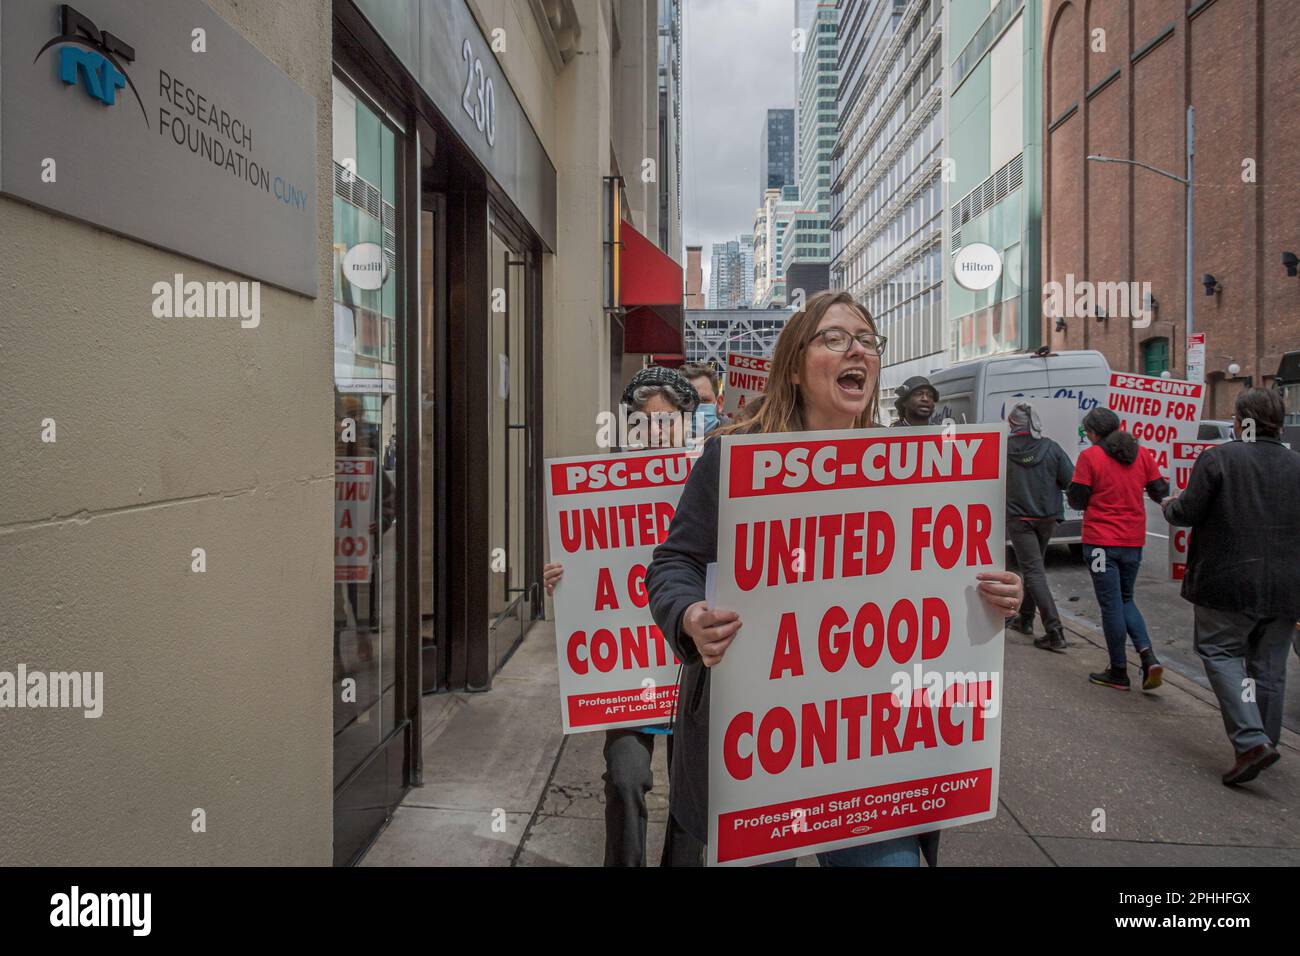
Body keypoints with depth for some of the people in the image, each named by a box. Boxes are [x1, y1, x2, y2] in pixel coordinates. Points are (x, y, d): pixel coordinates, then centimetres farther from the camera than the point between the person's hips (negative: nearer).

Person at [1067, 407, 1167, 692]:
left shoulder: (1089, 457, -11)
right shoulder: (1143, 454, 4)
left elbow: (1078, 500, -10)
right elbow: (1159, 494, 10)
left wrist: (1071, 490, 11)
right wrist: (1164, 485, 32)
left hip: (1101, 542, -5)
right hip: (1133, 541, 5)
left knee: (1111, 605, 3)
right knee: (1126, 600, 19)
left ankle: (1119, 671, 10)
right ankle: (1148, 656, 0)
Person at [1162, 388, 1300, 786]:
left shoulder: (1218, 458, -10)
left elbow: (1187, 512, -11)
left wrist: (1169, 506, 11)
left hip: (1231, 582, -5)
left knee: (1220, 651, 5)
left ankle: (1251, 740, -10)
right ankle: (1266, 741, 26)